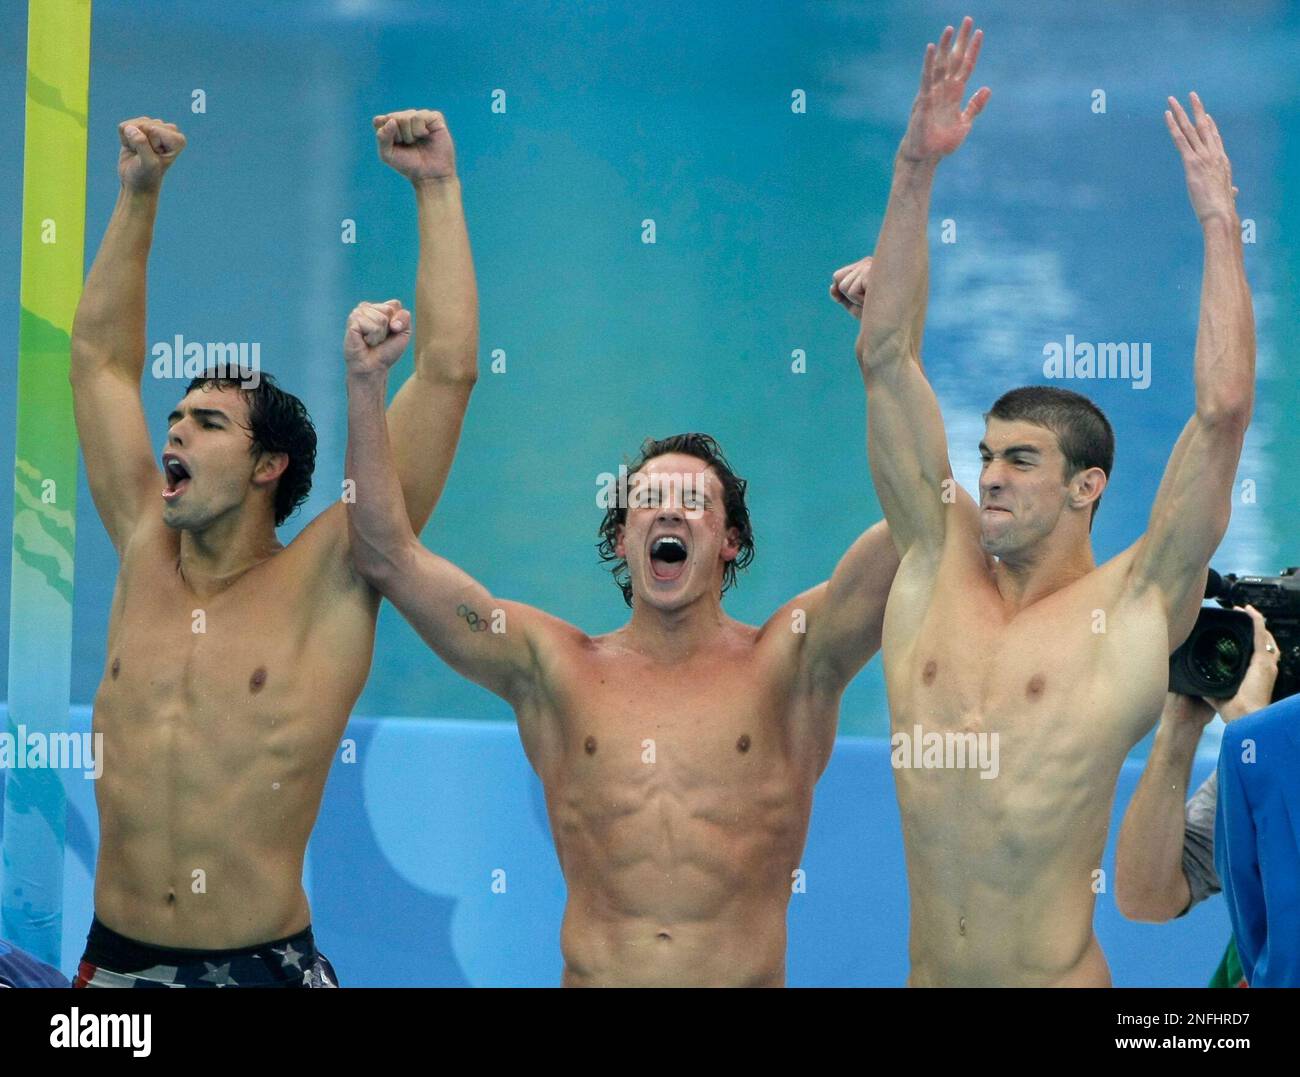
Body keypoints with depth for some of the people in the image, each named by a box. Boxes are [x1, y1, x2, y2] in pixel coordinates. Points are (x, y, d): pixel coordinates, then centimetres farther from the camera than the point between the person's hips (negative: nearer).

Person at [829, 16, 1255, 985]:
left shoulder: (1134, 607, -4)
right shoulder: (937, 562, 7)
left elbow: (1223, 411, -11)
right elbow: (886, 358, 4)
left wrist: (1219, 223, -6)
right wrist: (915, 170, 0)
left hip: (1057, 978, -4)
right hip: (925, 972, 4)